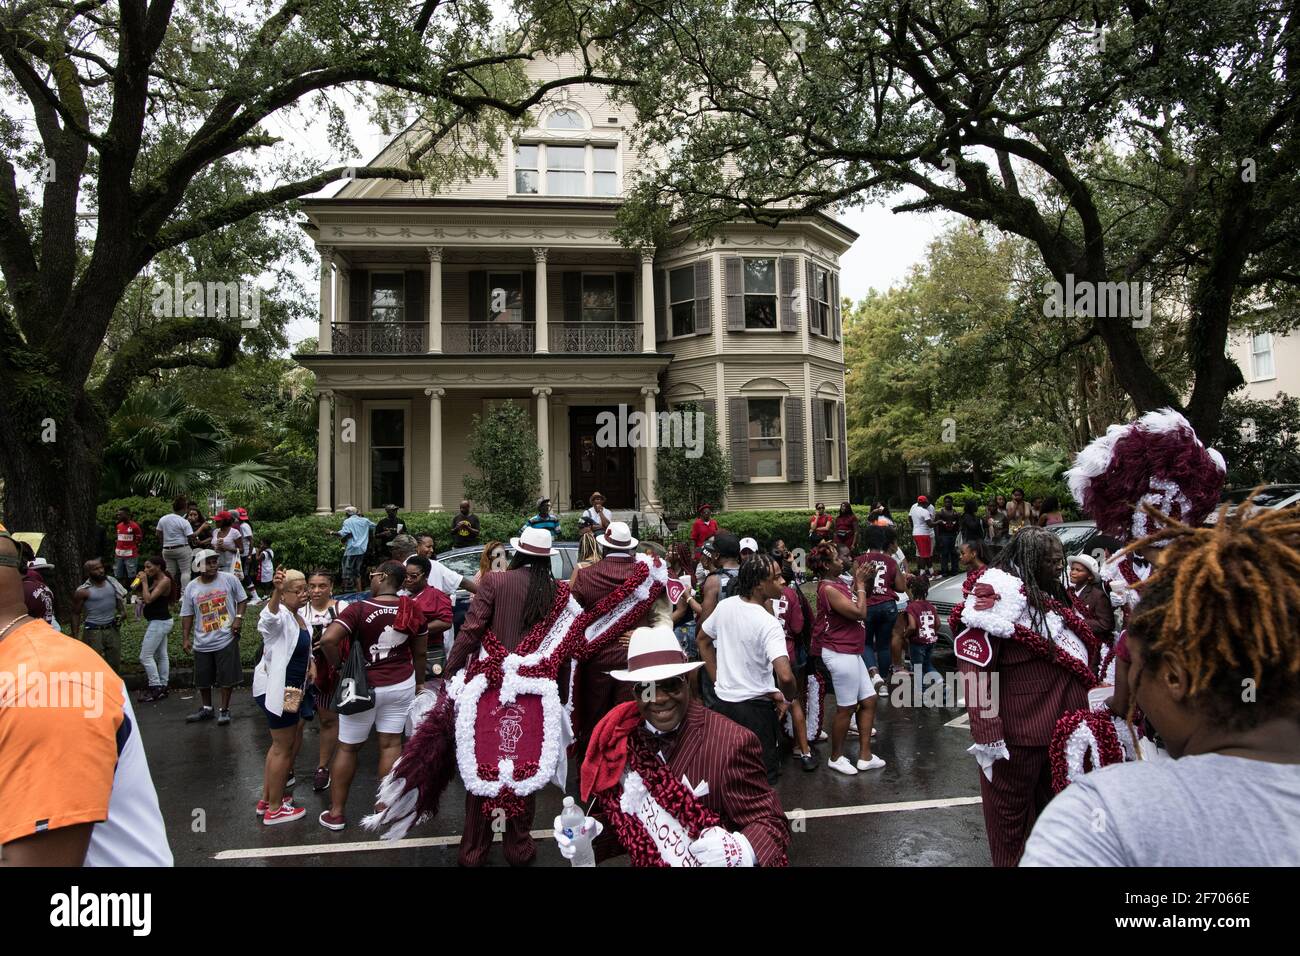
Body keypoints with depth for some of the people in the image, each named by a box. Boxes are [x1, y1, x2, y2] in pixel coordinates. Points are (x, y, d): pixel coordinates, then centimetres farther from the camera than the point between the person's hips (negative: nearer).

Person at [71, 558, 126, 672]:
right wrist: (75, 636, -6)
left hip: (112, 629, 5)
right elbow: (76, 614, -4)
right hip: (94, 631, -5)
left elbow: (120, 599, 19)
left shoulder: (112, 582, 3)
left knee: (115, 664, 13)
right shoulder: (83, 592, -11)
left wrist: (122, 612, 0)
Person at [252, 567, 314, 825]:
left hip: (292, 689, 10)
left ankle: (267, 799, 35)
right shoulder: (280, 617, -20)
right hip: (276, 688, -10)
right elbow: (271, 615, -47)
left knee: (282, 744, 21)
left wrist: (311, 664, 8)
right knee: (283, 748, 1)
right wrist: (276, 591, -66)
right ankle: (275, 809, 14)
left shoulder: (299, 617, 10)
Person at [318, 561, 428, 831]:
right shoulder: (412, 610, -4)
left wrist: (339, 665, -13)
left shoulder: (358, 609, -18)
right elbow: (420, 652, 4)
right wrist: (419, 682, 17)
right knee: (391, 744, 11)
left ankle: (335, 813, 21)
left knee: (347, 748, 12)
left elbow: (327, 640, -29)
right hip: (401, 685, 3)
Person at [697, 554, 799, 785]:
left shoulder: (724, 605, -2)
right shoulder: (769, 624, -22)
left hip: (722, 702, 6)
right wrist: (789, 698, -12)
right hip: (755, 707, -6)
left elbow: (702, 639, 14)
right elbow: (785, 676, -34)